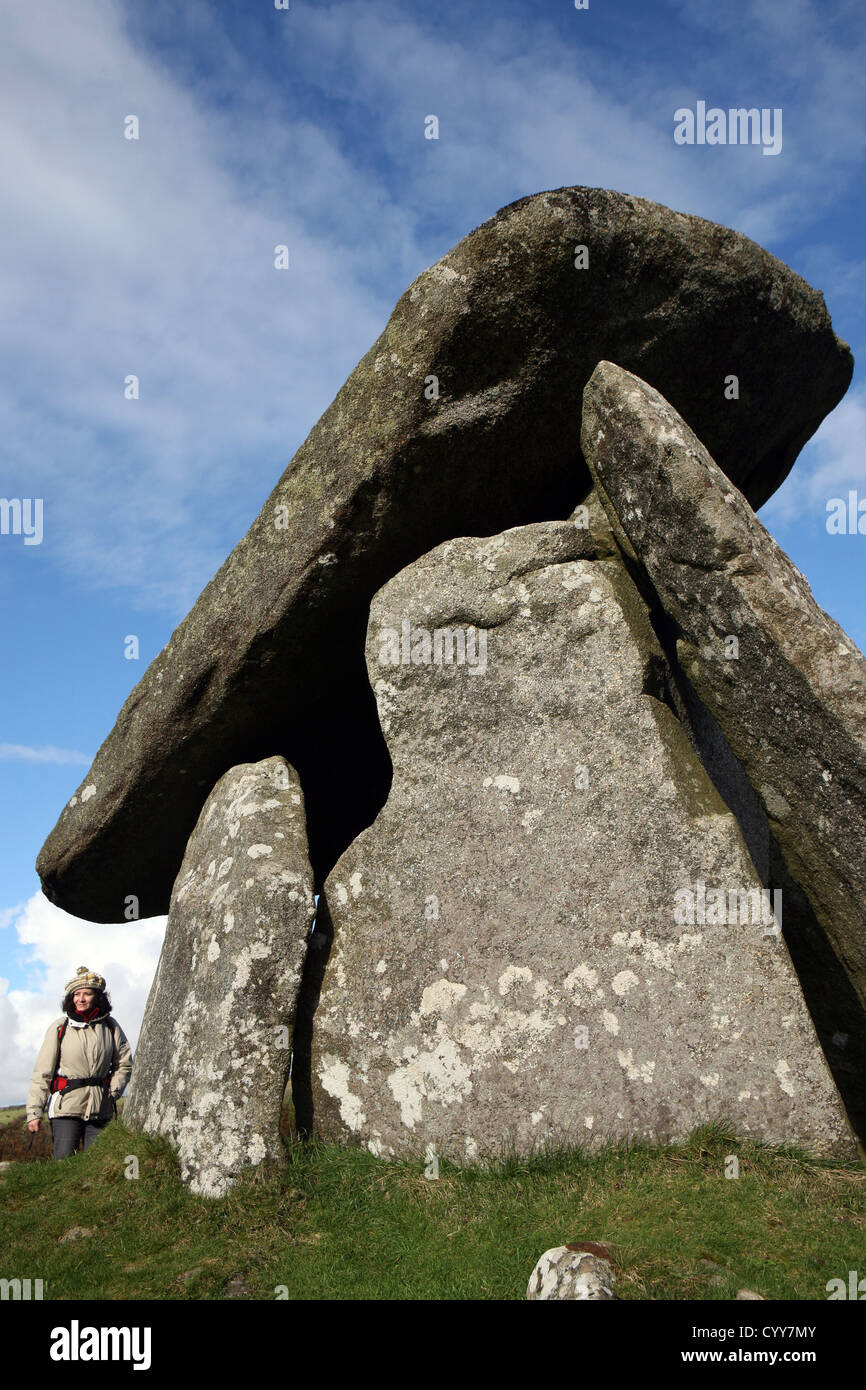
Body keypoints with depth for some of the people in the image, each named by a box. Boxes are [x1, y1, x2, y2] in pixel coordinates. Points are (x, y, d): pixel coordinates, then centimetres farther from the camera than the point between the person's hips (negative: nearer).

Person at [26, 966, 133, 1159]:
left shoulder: (110, 1027, 6)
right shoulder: (59, 1027, 1)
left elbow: (124, 1064, 15)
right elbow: (42, 1072, 1)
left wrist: (112, 1092, 0)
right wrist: (34, 1111, -5)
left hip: (100, 1109, 2)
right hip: (66, 1106, -2)